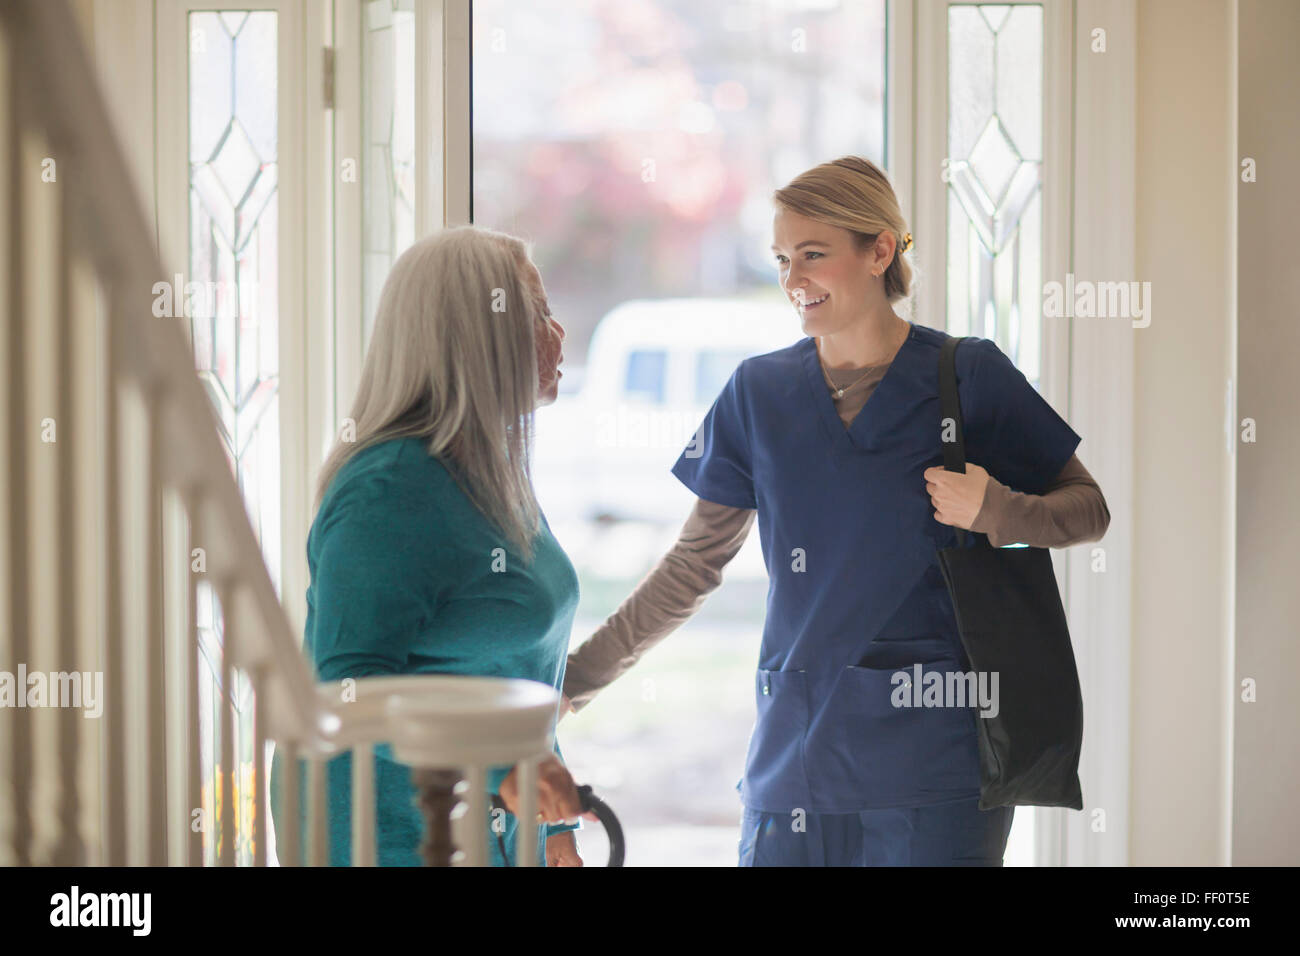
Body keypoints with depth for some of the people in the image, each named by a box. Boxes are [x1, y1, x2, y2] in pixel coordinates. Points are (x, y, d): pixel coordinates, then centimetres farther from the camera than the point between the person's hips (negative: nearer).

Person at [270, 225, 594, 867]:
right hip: (394, 841, -9)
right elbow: (348, 682, -26)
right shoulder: (388, 490, -20)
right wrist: (498, 766, -34)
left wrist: (554, 825, 20)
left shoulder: (495, 474, 10)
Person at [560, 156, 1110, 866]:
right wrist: (575, 679, 9)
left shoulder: (966, 376, -1)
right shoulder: (759, 393, 7)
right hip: (795, 750, 3)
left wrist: (997, 512, -15)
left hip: (933, 760, -2)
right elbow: (696, 563, 13)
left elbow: (1089, 509, 5)